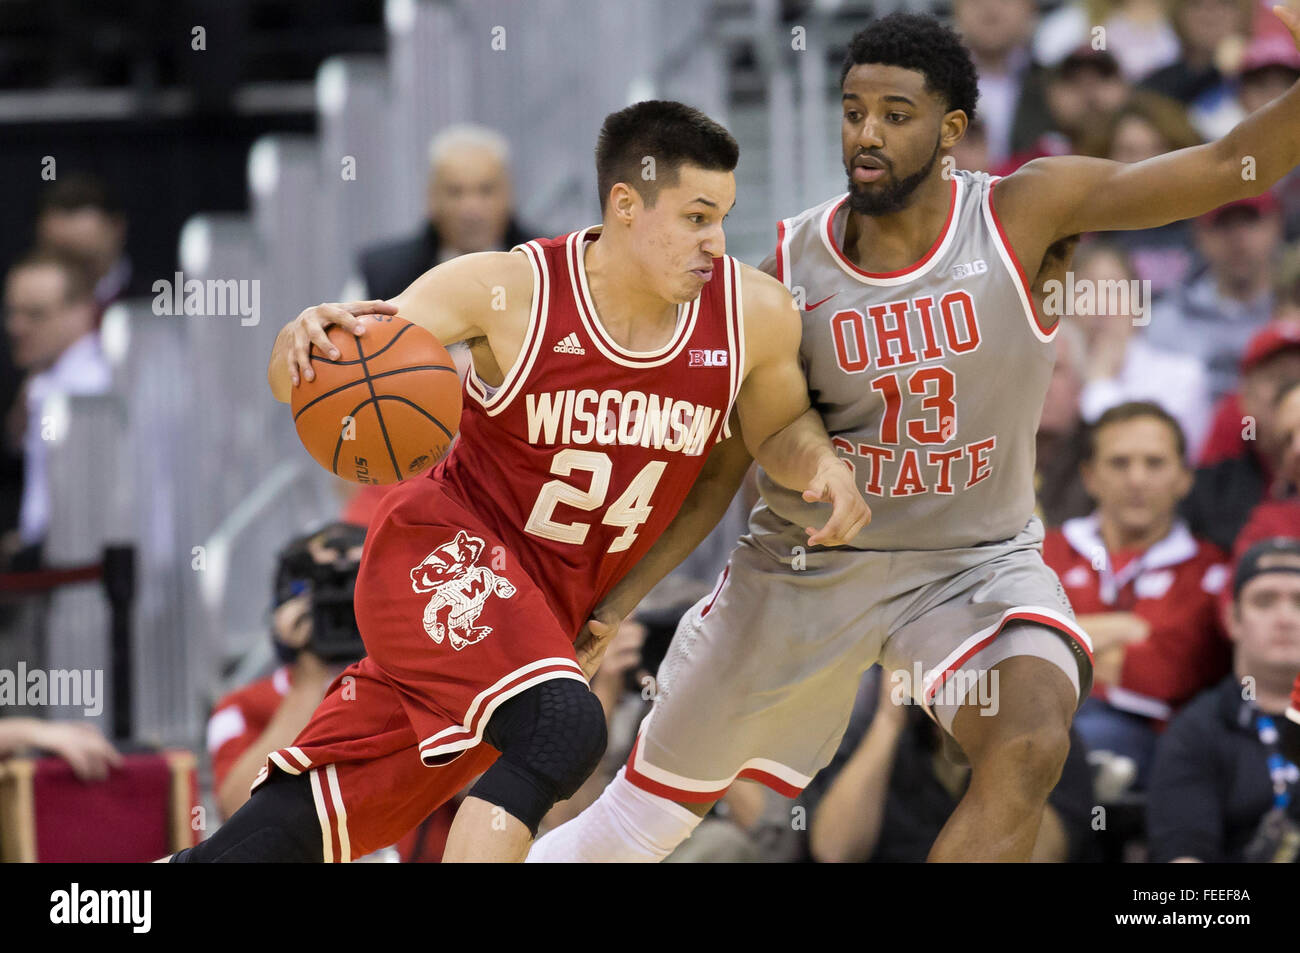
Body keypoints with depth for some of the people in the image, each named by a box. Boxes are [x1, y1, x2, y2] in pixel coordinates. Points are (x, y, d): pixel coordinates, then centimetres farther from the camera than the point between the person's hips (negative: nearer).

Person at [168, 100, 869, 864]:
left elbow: (777, 428, 14)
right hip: (448, 552, -5)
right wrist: (308, 336, -40)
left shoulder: (752, 314, -7)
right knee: (565, 729, -32)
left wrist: (825, 466, -9)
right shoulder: (508, 291, -16)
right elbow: (295, 383, -15)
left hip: (551, 612, 5)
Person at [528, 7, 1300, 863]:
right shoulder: (791, 267, -11)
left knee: (1030, 745, -31)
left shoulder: (1025, 215, -16)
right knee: (649, 809, 11)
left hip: (978, 561, -1)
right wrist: (616, 598, -7)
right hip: (810, 564, 1)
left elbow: (1223, 170, -24)